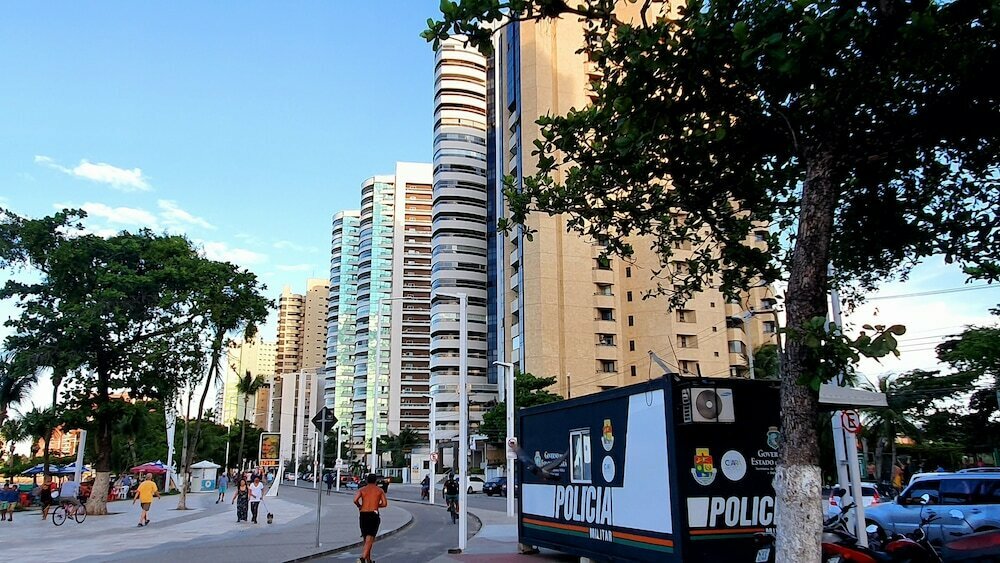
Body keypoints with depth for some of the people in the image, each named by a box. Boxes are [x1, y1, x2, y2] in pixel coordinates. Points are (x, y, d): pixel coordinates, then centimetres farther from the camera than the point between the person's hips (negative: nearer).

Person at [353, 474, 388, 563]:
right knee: (369, 539, -7)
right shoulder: (380, 490, 7)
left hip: (363, 515, 3)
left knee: (366, 539, 17)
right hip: (373, 515, -3)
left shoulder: (362, 489, 8)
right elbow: (384, 503, 0)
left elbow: (355, 500, -9)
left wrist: (359, 506, 9)